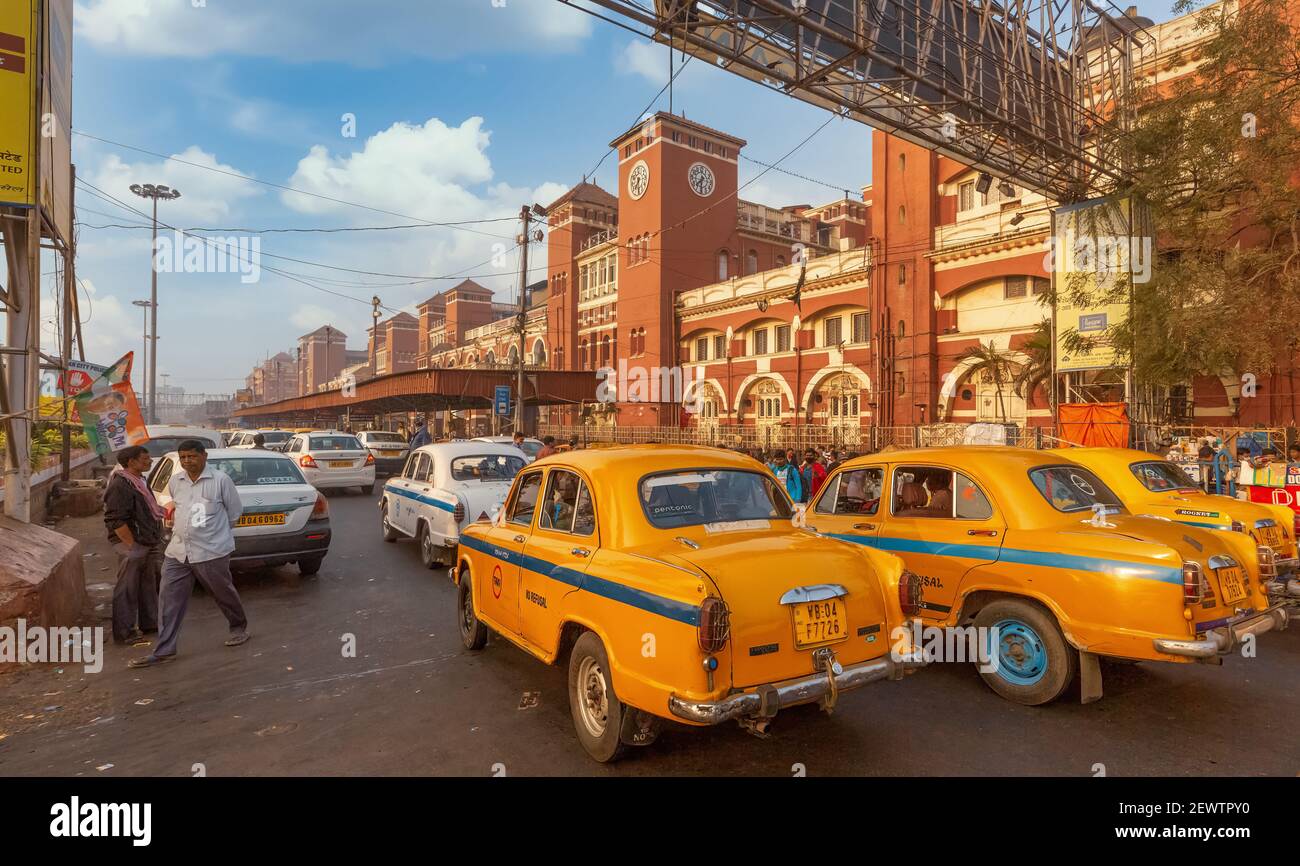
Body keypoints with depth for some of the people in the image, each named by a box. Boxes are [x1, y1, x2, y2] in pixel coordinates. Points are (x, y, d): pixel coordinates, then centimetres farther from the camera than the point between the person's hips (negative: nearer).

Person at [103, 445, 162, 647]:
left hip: (149, 543, 10)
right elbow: (116, 521, -22)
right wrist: (132, 545, -21)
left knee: (149, 584, 17)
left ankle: (149, 623, 29)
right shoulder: (120, 485, -18)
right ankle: (125, 632, 5)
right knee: (127, 589, -2)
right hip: (132, 546, -10)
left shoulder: (139, 481, 14)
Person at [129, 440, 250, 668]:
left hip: (211, 552, -5)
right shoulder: (175, 482, 6)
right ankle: (164, 650, 11)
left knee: (224, 594, 10)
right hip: (177, 552, 5)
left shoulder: (220, 480, -11)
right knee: (169, 600, 4)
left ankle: (239, 627, 33)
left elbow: (235, 511, -1)